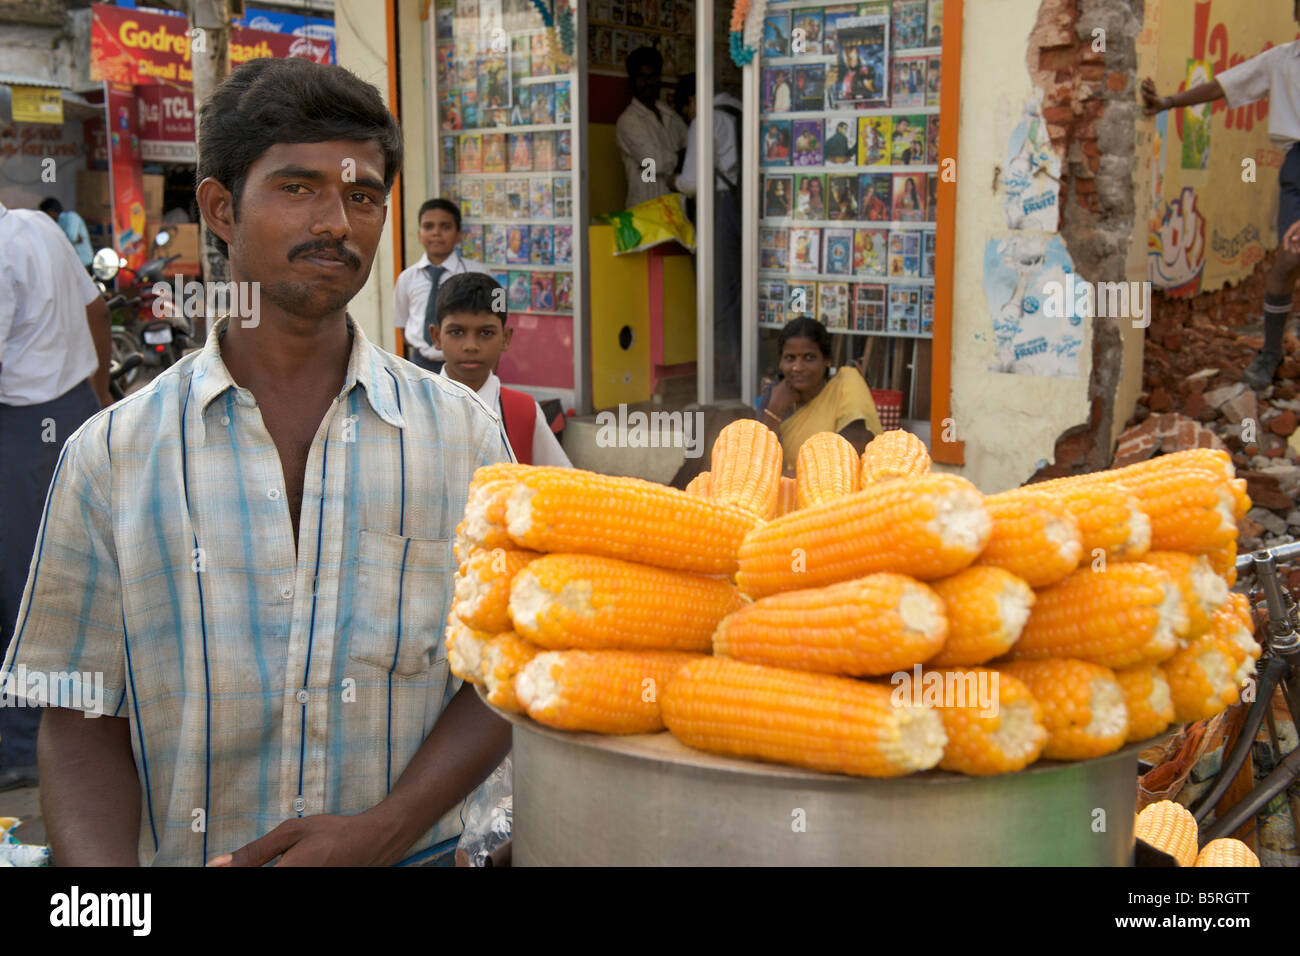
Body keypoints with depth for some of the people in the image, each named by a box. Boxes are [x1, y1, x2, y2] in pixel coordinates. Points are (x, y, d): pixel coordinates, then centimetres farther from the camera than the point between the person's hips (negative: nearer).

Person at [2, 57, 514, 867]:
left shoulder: (462, 432, 3)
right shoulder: (111, 455, 2)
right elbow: (83, 720, 3)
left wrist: (382, 831, -9)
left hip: (416, 853, 0)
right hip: (182, 856, 0)